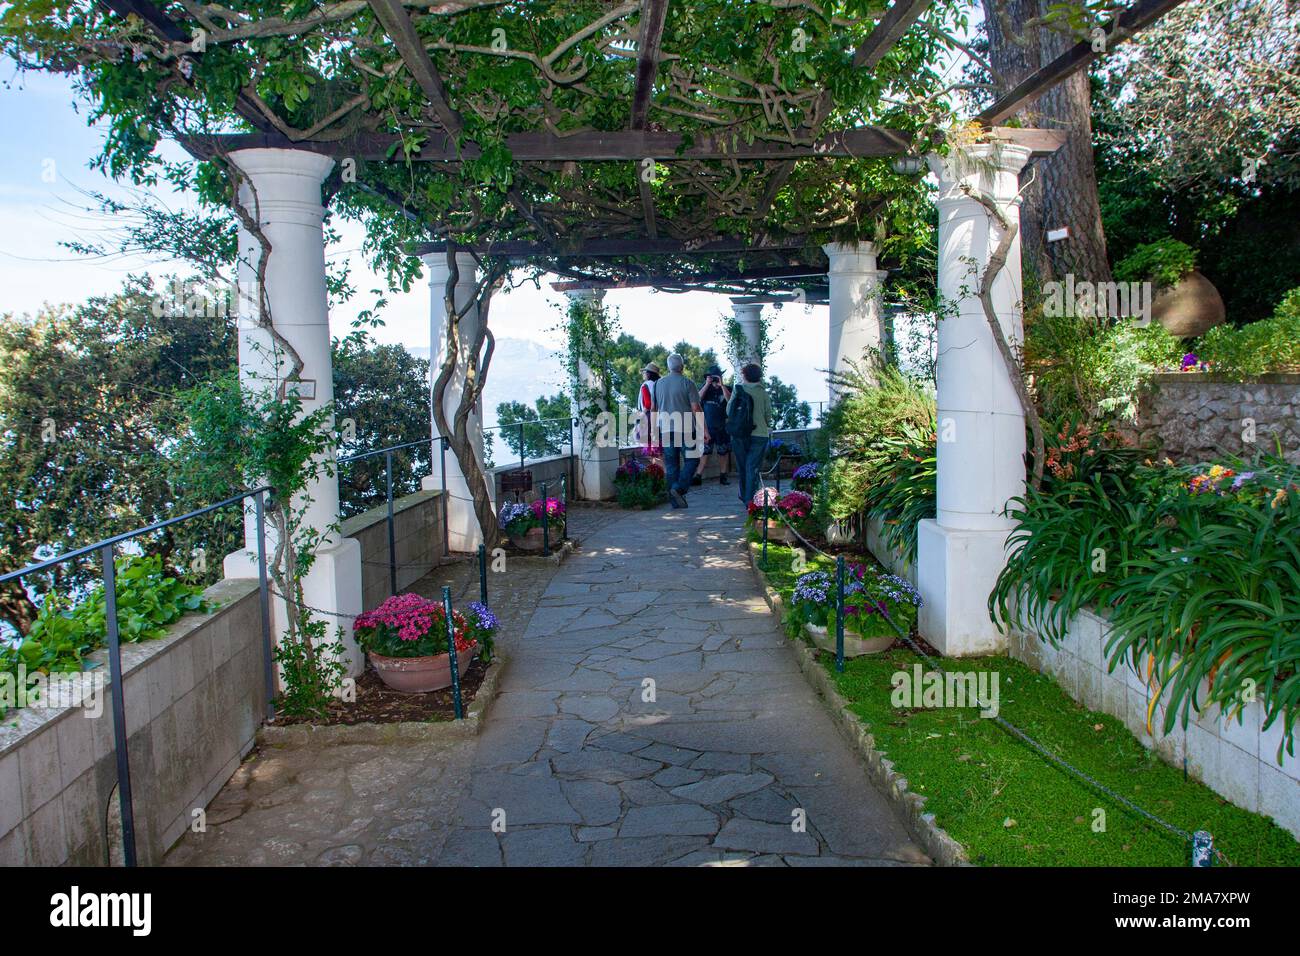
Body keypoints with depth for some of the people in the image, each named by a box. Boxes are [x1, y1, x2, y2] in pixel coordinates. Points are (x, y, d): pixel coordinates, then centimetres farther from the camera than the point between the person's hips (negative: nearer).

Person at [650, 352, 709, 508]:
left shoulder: (658, 384, 8)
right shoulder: (687, 383, -5)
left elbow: (653, 408, 12)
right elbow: (696, 408, -8)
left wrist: (654, 428, 21)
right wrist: (704, 429, -4)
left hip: (665, 430, 4)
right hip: (685, 429, -4)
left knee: (671, 464, 8)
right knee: (691, 459, 7)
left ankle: (675, 500, 9)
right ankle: (679, 488, -11)